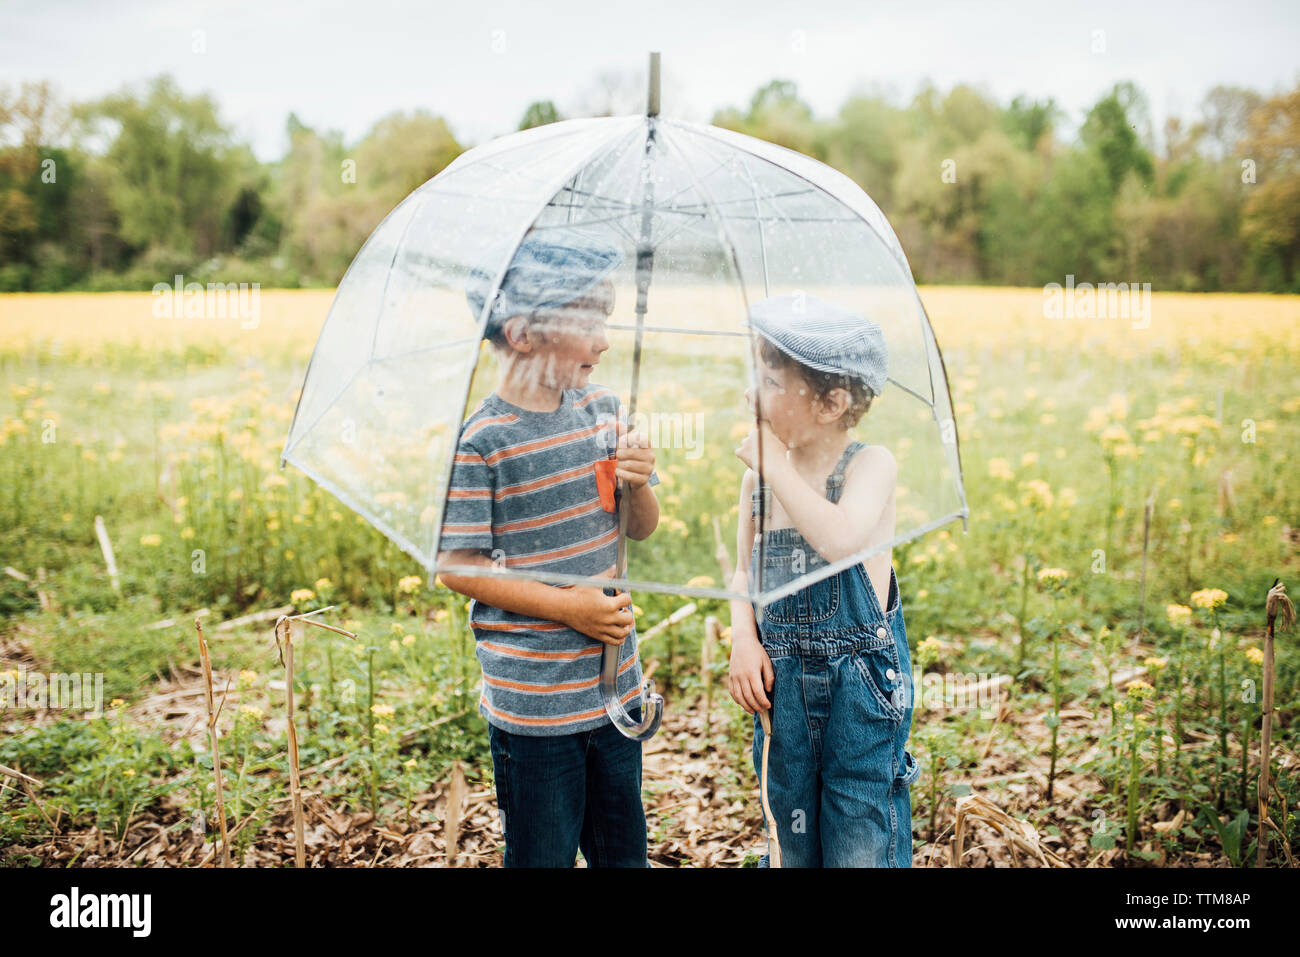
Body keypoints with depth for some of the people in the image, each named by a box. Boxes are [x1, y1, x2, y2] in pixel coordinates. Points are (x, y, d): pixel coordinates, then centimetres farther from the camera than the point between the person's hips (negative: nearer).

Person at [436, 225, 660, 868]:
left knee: (623, 849, 21)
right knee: (542, 854, 11)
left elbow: (642, 528, 11)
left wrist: (638, 483, -11)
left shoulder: (603, 411, 2)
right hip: (532, 704, -6)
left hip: (615, 684, 6)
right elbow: (457, 567, -16)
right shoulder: (484, 440, -17)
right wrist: (568, 607, -19)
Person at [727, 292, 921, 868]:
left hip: (860, 684, -5)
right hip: (781, 681, 5)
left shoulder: (870, 464, -14)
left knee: (862, 848, 7)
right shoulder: (758, 475, 1)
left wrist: (774, 464, -27)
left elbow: (841, 540, -35)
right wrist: (744, 639, -4)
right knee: (790, 842, 19)